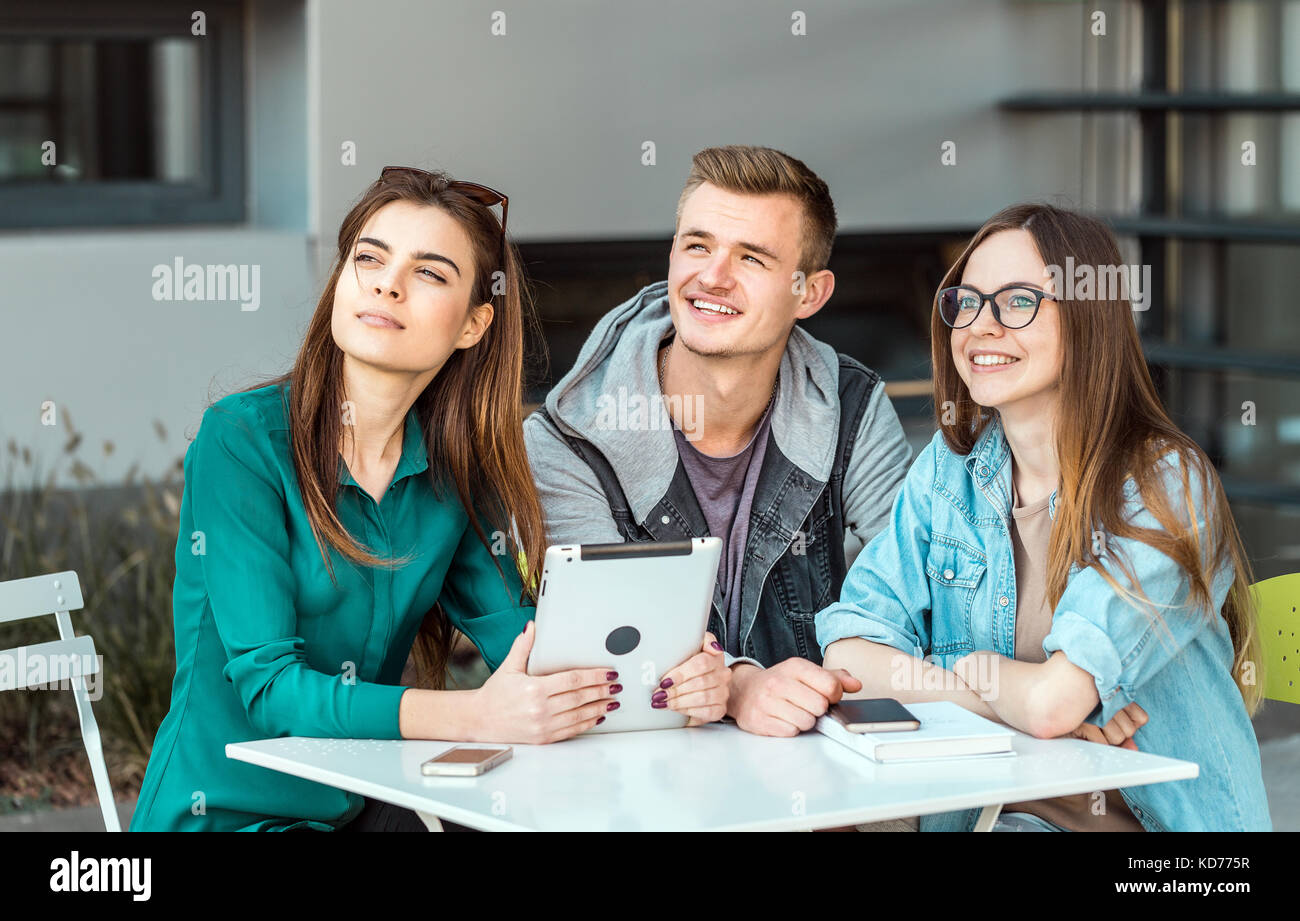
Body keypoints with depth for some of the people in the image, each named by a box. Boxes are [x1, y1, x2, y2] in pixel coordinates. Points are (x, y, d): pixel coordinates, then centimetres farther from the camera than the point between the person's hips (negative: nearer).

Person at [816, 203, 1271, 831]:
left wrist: (974, 668, -3)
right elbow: (848, 650, -3)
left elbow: (1051, 703, -24)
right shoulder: (951, 467, 5)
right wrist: (1014, 702, -15)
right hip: (987, 811, 3)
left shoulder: (1165, 485, -13)